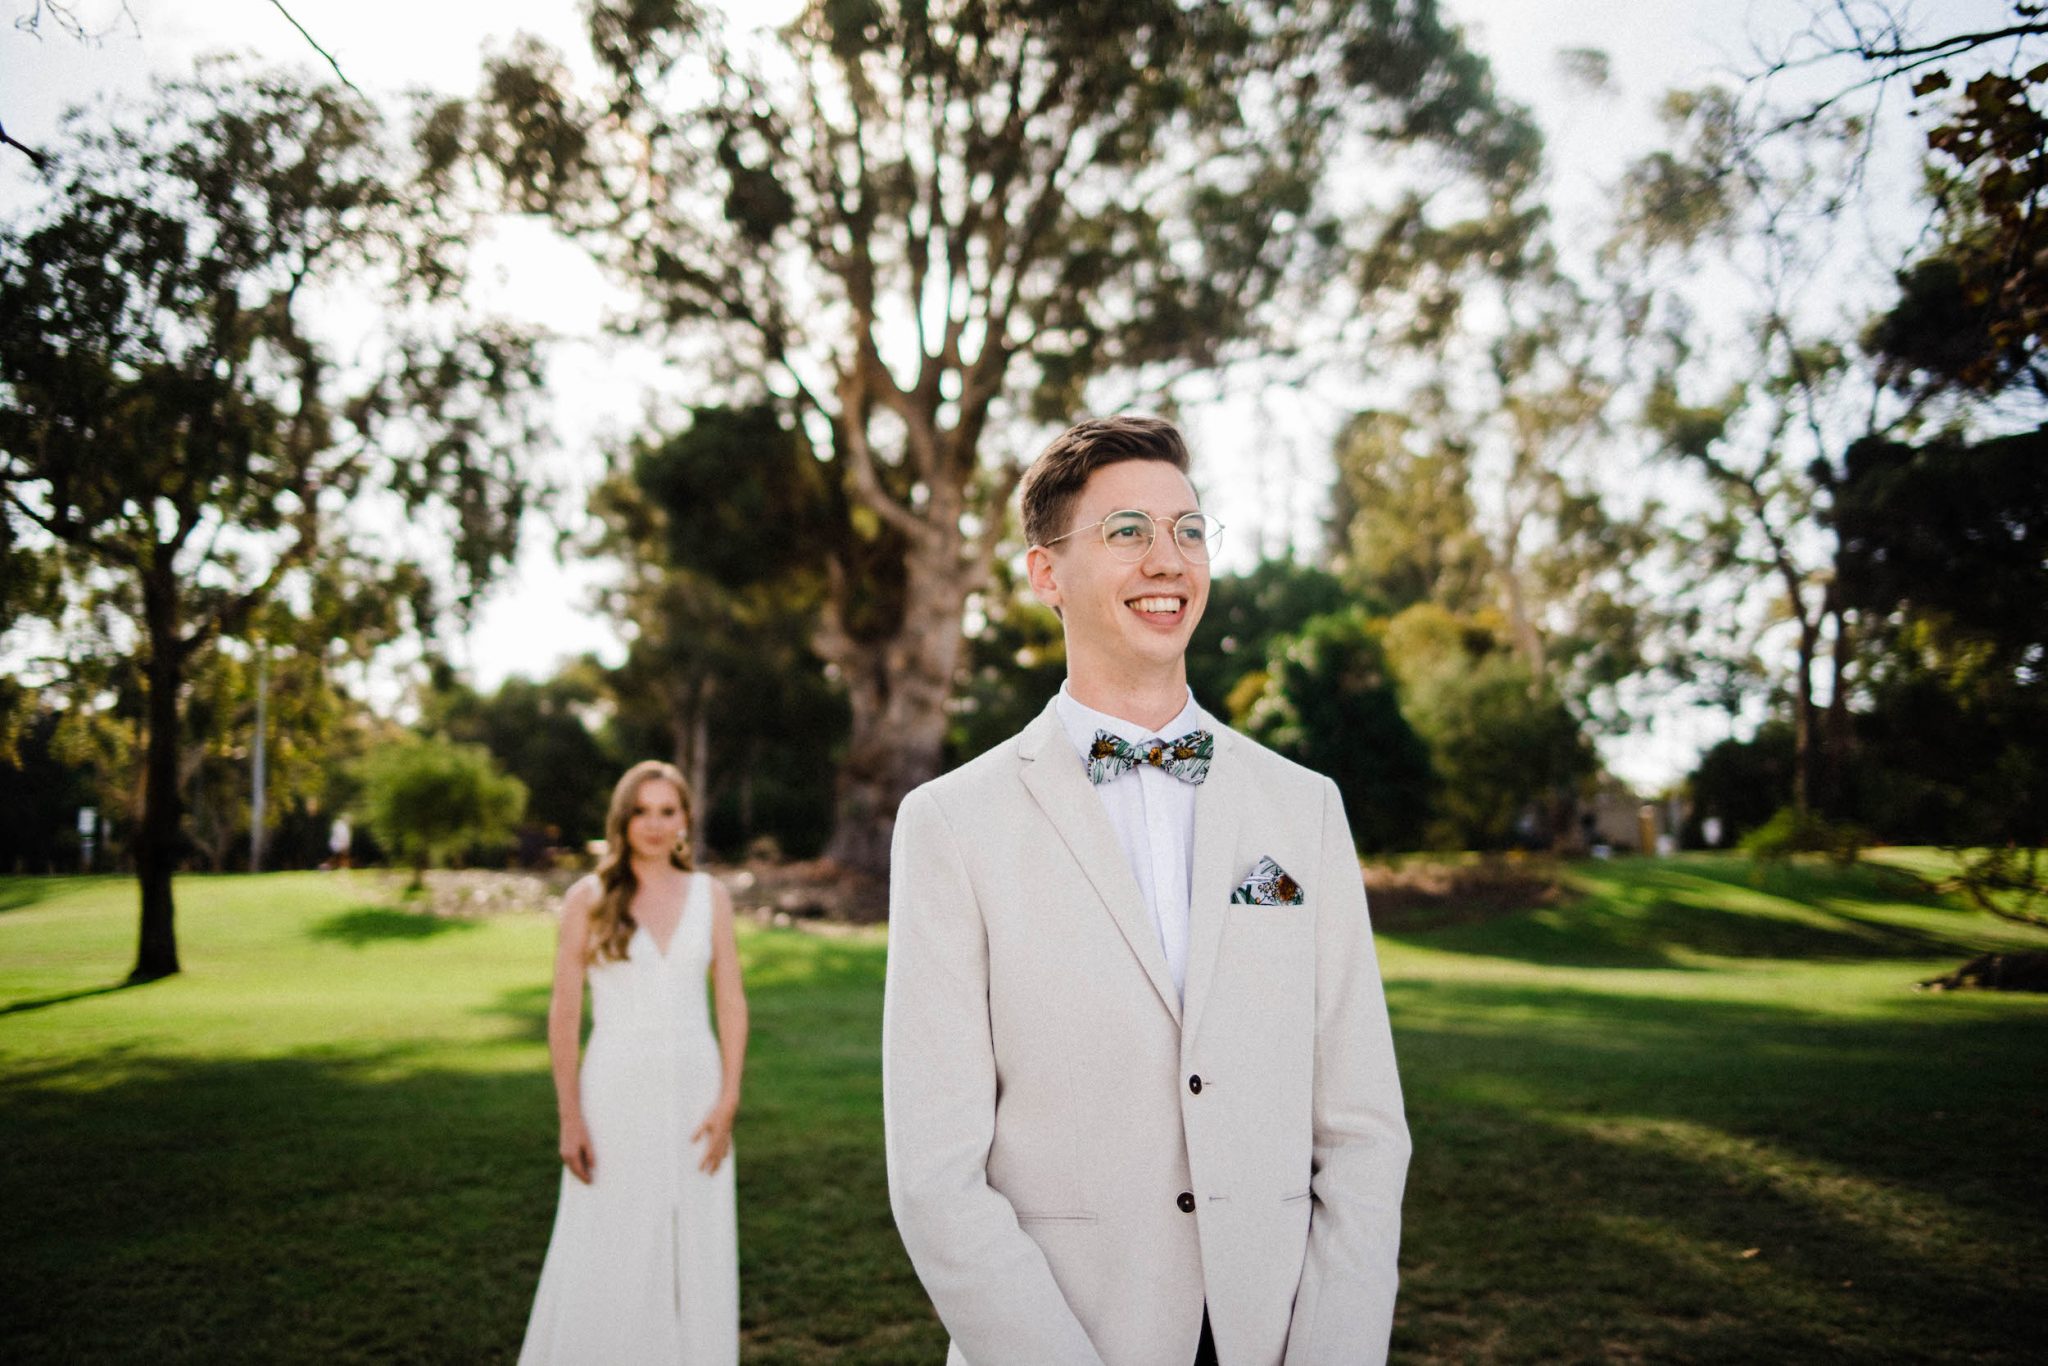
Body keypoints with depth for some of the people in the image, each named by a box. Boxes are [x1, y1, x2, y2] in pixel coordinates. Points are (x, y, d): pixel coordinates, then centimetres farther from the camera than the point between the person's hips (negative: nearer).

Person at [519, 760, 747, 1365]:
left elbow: (732, 1003, 3)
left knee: (695, 1248, 8)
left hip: (693, 1088, 2)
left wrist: (728, 1100, -5)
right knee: (604, 1253, 3)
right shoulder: (589, 898, -3)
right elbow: (563, 1012, -3)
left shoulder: (710, 896, 3)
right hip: (617, 1089, -2)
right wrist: (570, 1116, -7)